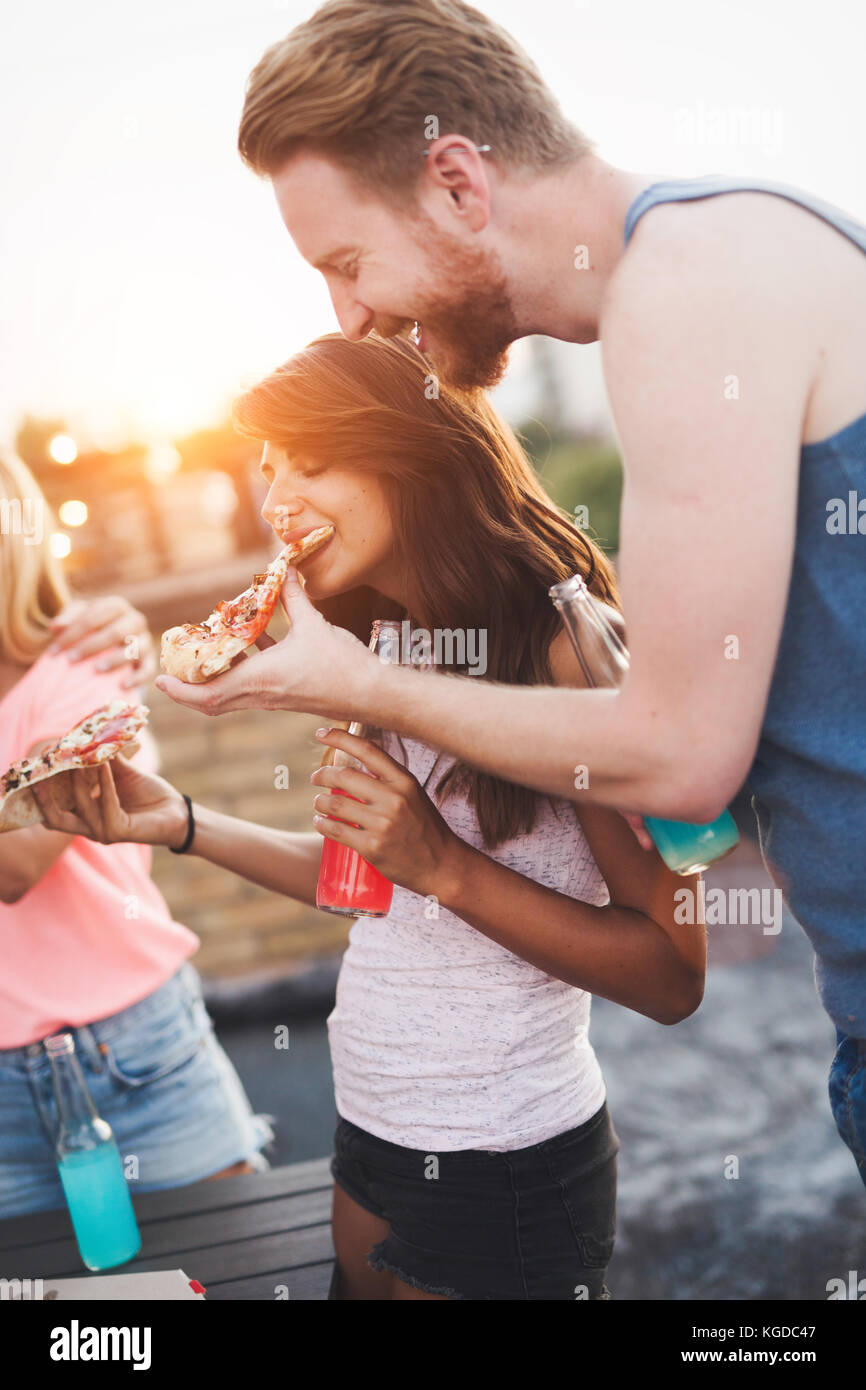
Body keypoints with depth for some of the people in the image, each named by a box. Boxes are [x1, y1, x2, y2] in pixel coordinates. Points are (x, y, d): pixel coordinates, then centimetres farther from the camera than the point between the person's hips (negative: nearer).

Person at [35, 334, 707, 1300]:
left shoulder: (563, 651, -21)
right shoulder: (391, 654, 4)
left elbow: (673, 978, -20)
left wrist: (441, 863, -26)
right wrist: (182, 823, 4)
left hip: (506, 1175, -7)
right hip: (370, 1139, 8)